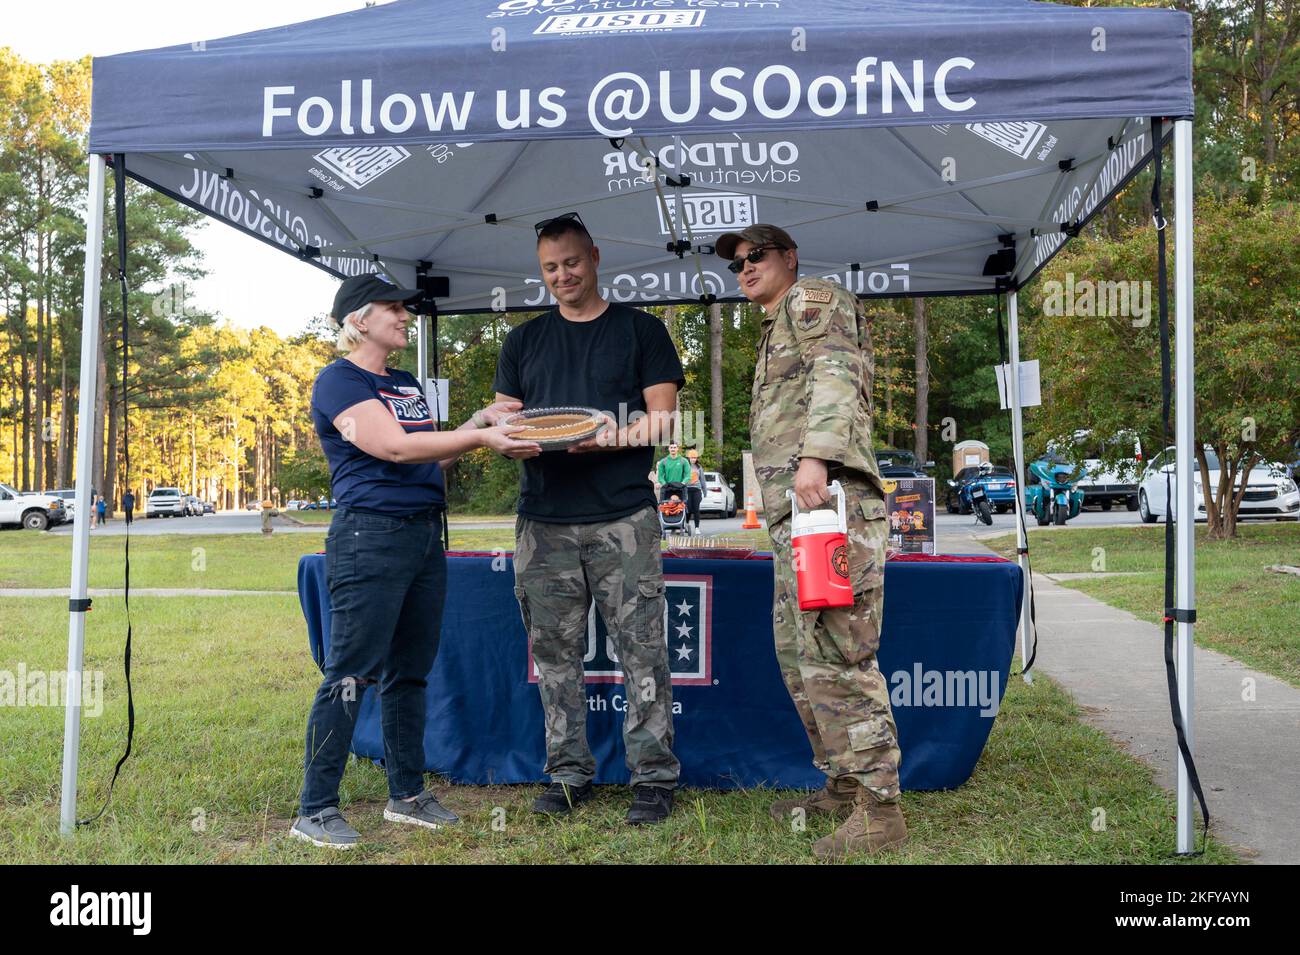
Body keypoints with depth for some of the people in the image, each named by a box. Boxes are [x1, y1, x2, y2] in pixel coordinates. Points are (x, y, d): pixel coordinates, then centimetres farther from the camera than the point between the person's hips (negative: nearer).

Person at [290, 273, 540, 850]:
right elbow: (395, 447, -18)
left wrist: (481, 421, 6)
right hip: (370, 536, -8)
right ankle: (315, 811, 2)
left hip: (425, 536, 8)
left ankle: (407, 795, 22)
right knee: (349, 676, -6)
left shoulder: (408, 386, 20)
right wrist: (481, 436, -19)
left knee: (410, 673, 12)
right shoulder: (338, 382, -7)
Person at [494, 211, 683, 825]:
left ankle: (654, 776, 5)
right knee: (554, 654, 6)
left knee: (642, 652, -4)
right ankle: (568, 774, 17)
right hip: (544, 522, 3)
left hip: (622, 520, -3)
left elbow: (662, 418, 0)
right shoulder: (523, 342, 18)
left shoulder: (641, 331, 8)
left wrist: (607, 436, -18)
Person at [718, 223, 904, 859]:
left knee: (836, 653, -14)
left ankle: (879, 806, -11)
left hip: (829, 499, -11)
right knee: (798, 653, 13)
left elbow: (837, 374, -15)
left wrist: (814, 455, -29)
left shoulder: (816, 300, 3)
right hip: (793, 513, 11)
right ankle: (843, 786, 21)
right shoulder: (775, 331, 31)